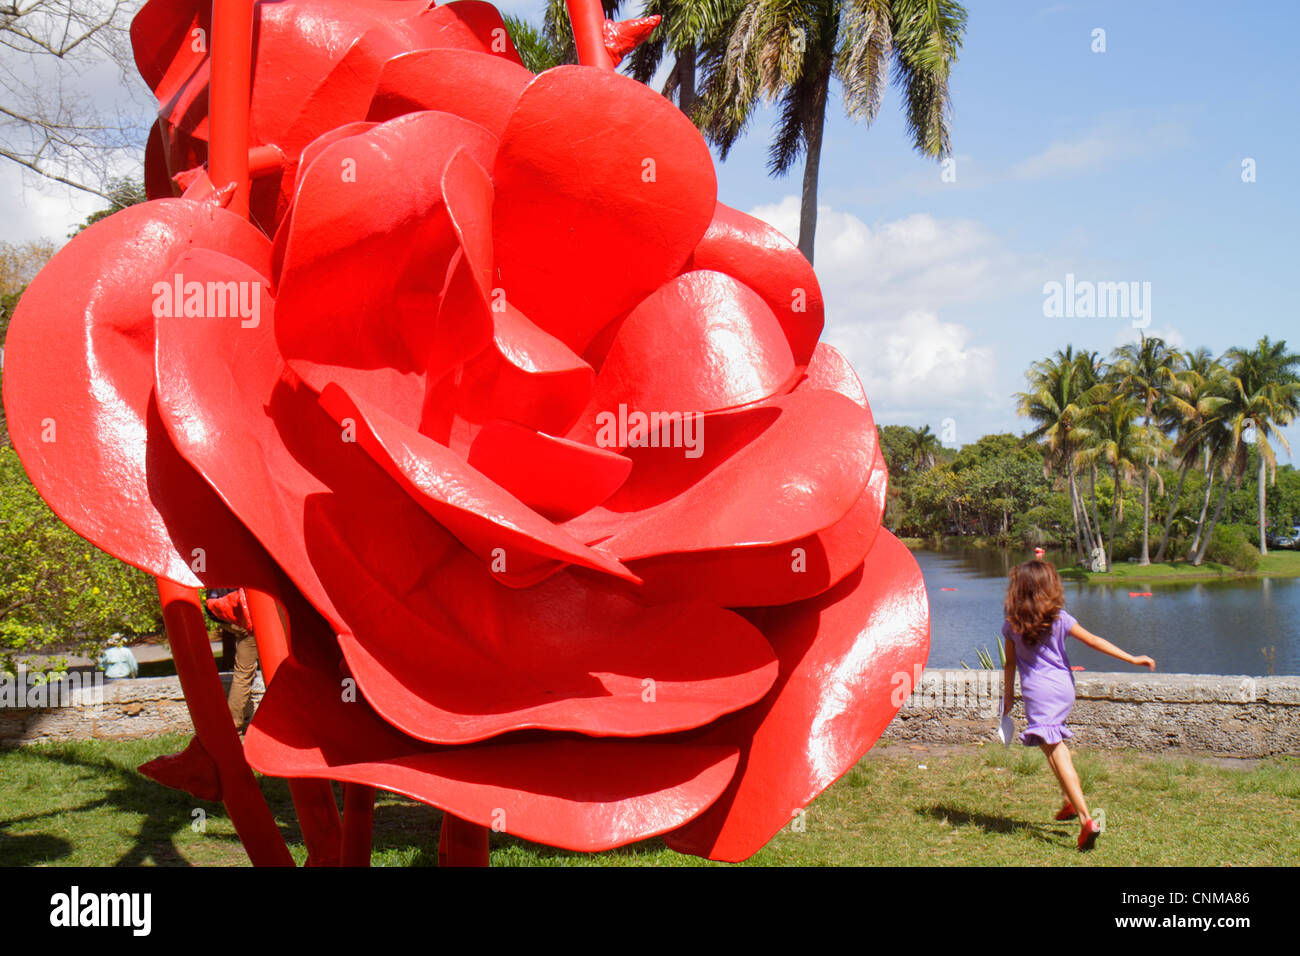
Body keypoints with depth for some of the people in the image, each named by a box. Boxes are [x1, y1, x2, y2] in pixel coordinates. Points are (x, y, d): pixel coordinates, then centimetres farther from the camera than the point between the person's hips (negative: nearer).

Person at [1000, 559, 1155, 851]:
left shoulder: (1012, 625, -3)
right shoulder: (1059, 618, -1)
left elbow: (1010, 663, 3)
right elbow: (1094, 641, -4)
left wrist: (1008, 696, 15)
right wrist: (1133, 659, -1)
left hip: (1038, 693, -4)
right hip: (1063, 688, 4)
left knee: (1056, 752, -9)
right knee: (1058, 745, 28)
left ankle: (1086, 819, -19)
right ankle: (1072, 802, 35)